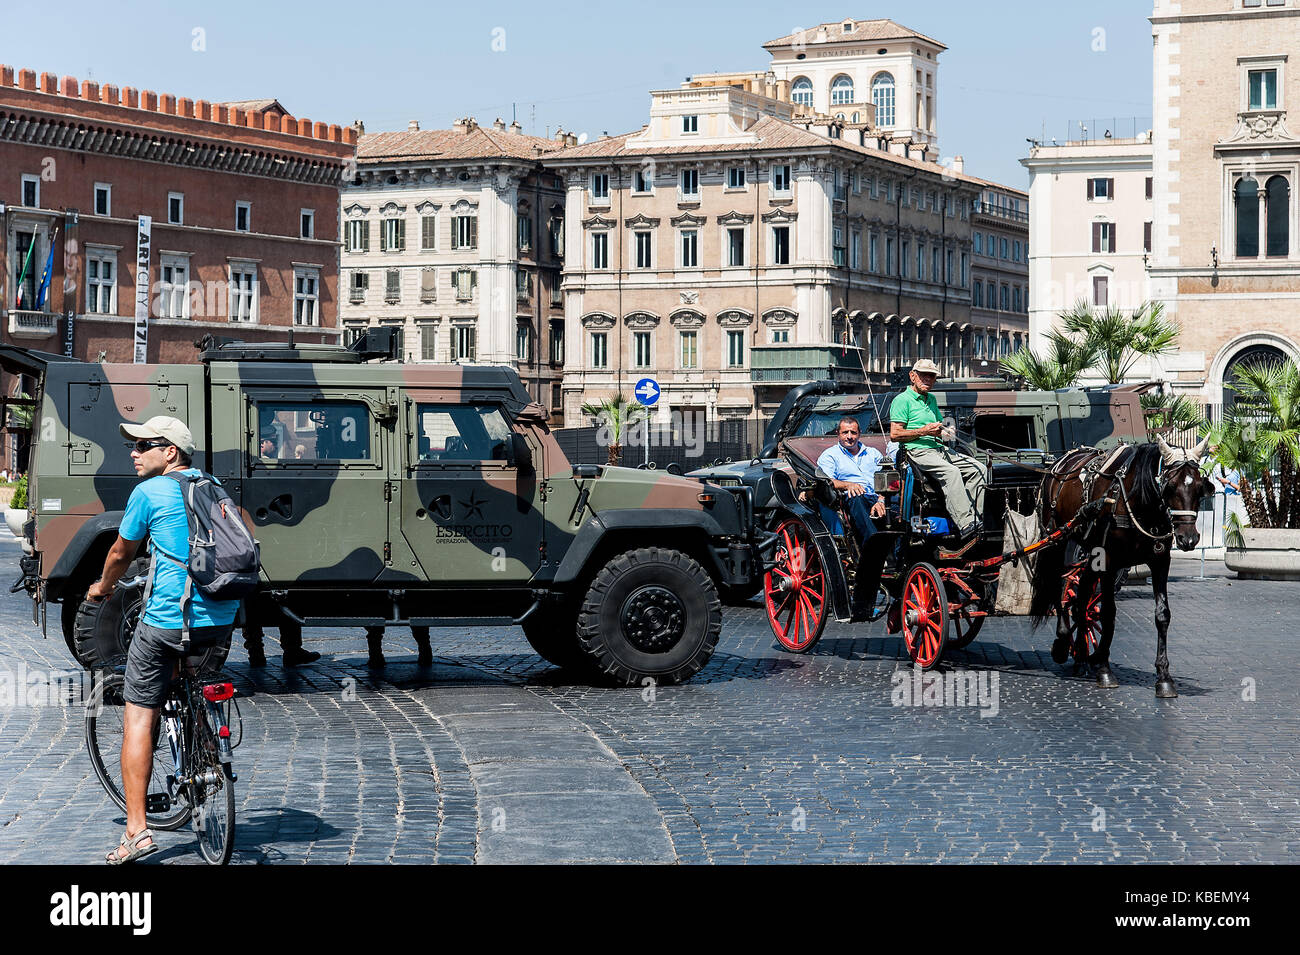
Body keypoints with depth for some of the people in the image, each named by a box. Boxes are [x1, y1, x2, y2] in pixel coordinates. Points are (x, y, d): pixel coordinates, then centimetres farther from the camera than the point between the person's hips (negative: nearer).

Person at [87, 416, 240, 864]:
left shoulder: (149, 492, -3)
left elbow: (120, 553, 9)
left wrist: (102, 588, 29)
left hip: (168, 620, -6)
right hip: (221, 620, 6)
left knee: (138, 716, 0)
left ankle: (136, 830, -6)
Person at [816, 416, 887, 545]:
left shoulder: (873, 453, 28)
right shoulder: (829, 455, 18)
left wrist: (881, 501, -8)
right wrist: (848, 485, -19)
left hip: (876, 498, 3)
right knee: (855, 498, -40)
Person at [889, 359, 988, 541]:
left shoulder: (931, 399, 24)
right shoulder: (902, 400, -1)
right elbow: (894, 435, -9)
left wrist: (945, 432, 9)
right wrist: (923, 431, -14)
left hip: (939, 450, 9)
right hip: (917, 452, -9)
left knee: (978, 469, -8)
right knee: (951, 472, -34)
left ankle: (974, 518, -15)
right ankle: (964, 526, -42)